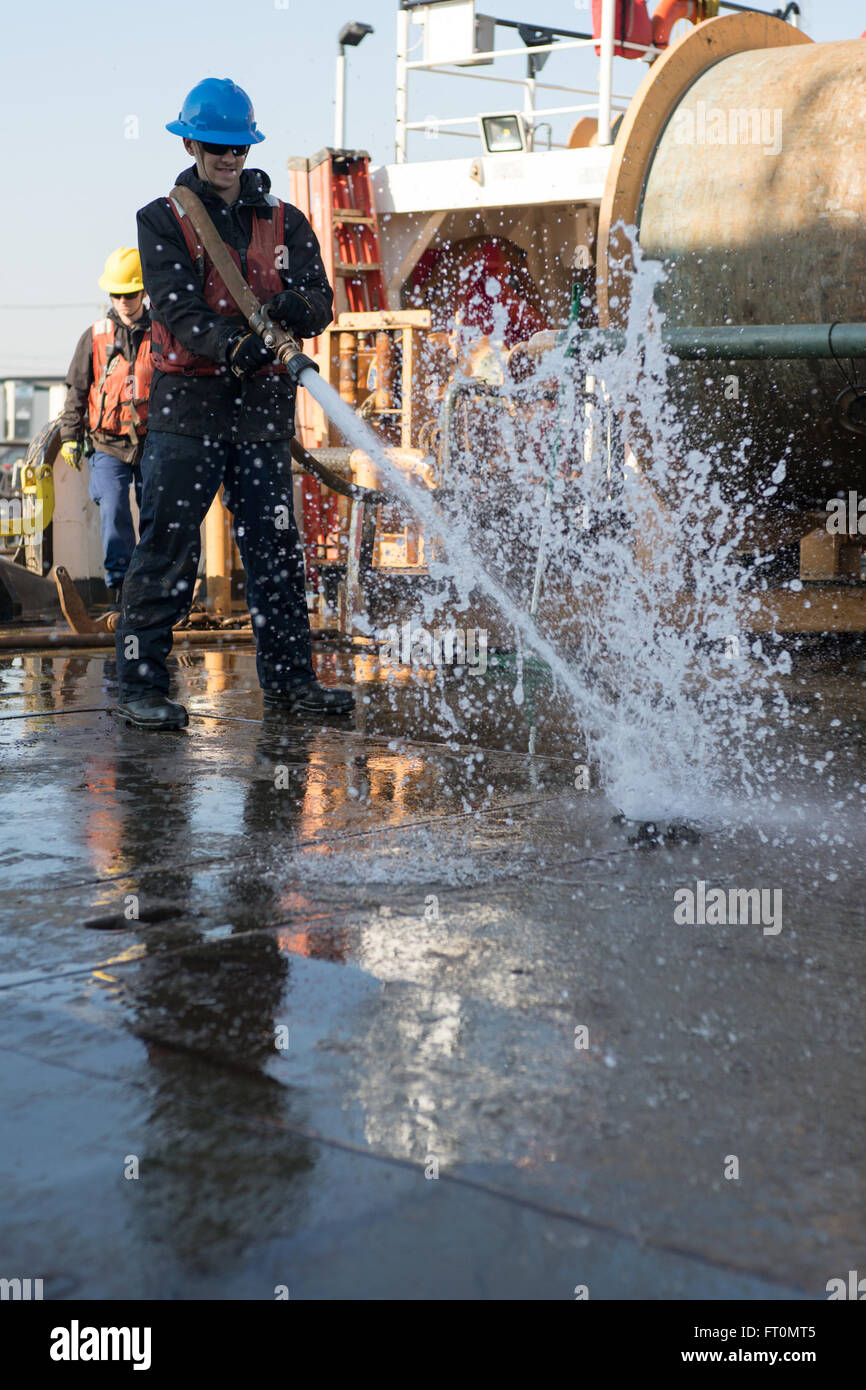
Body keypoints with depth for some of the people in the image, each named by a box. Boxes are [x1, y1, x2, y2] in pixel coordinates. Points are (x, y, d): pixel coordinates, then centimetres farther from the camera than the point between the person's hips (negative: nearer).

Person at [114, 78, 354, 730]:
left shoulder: (285, 222, 14)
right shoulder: (162, 221, 3)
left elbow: (322, 302, 4)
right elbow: (177, 308, -11)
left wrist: (295, 306, -21)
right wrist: (233, 344, -29)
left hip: (263, 405, 3)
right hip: (188, 400, -3)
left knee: (276, 546, 6)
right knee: (168, 546, -6)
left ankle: (289, 676, 15)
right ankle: (142, 682, -2)